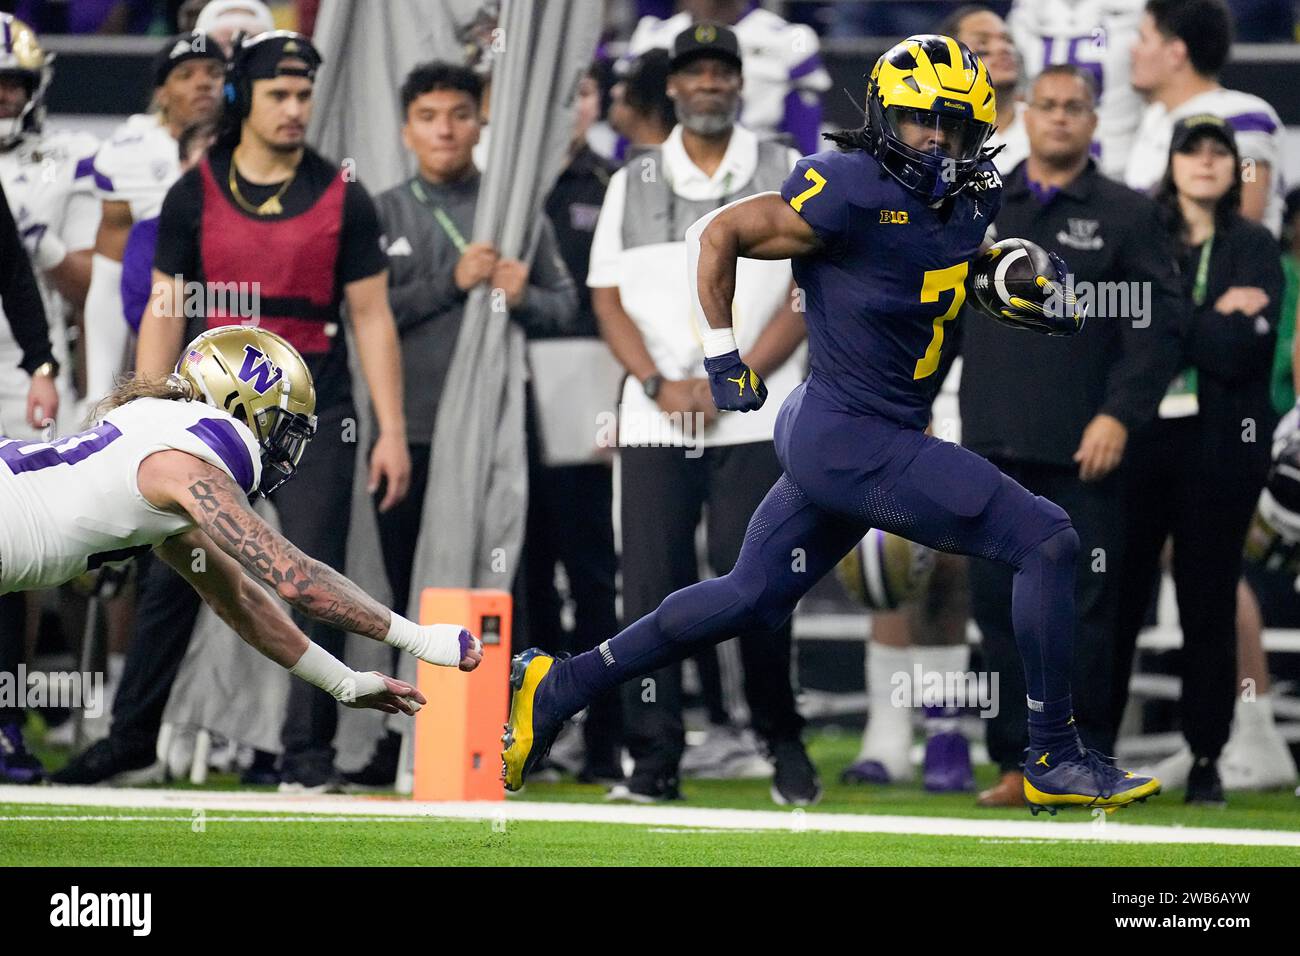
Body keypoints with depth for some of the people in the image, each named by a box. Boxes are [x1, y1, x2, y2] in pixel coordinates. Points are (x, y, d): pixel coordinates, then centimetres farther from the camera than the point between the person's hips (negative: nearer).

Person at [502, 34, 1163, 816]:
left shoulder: (972, 203, 6)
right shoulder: (853, 194, -18)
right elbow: (719, 234, -10)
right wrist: (722, 355, -9)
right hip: (851, 442, -9)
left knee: (750, 599, 20)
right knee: (1049, 544, -11)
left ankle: (560, 688, 27)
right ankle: (1056, 763, -5)